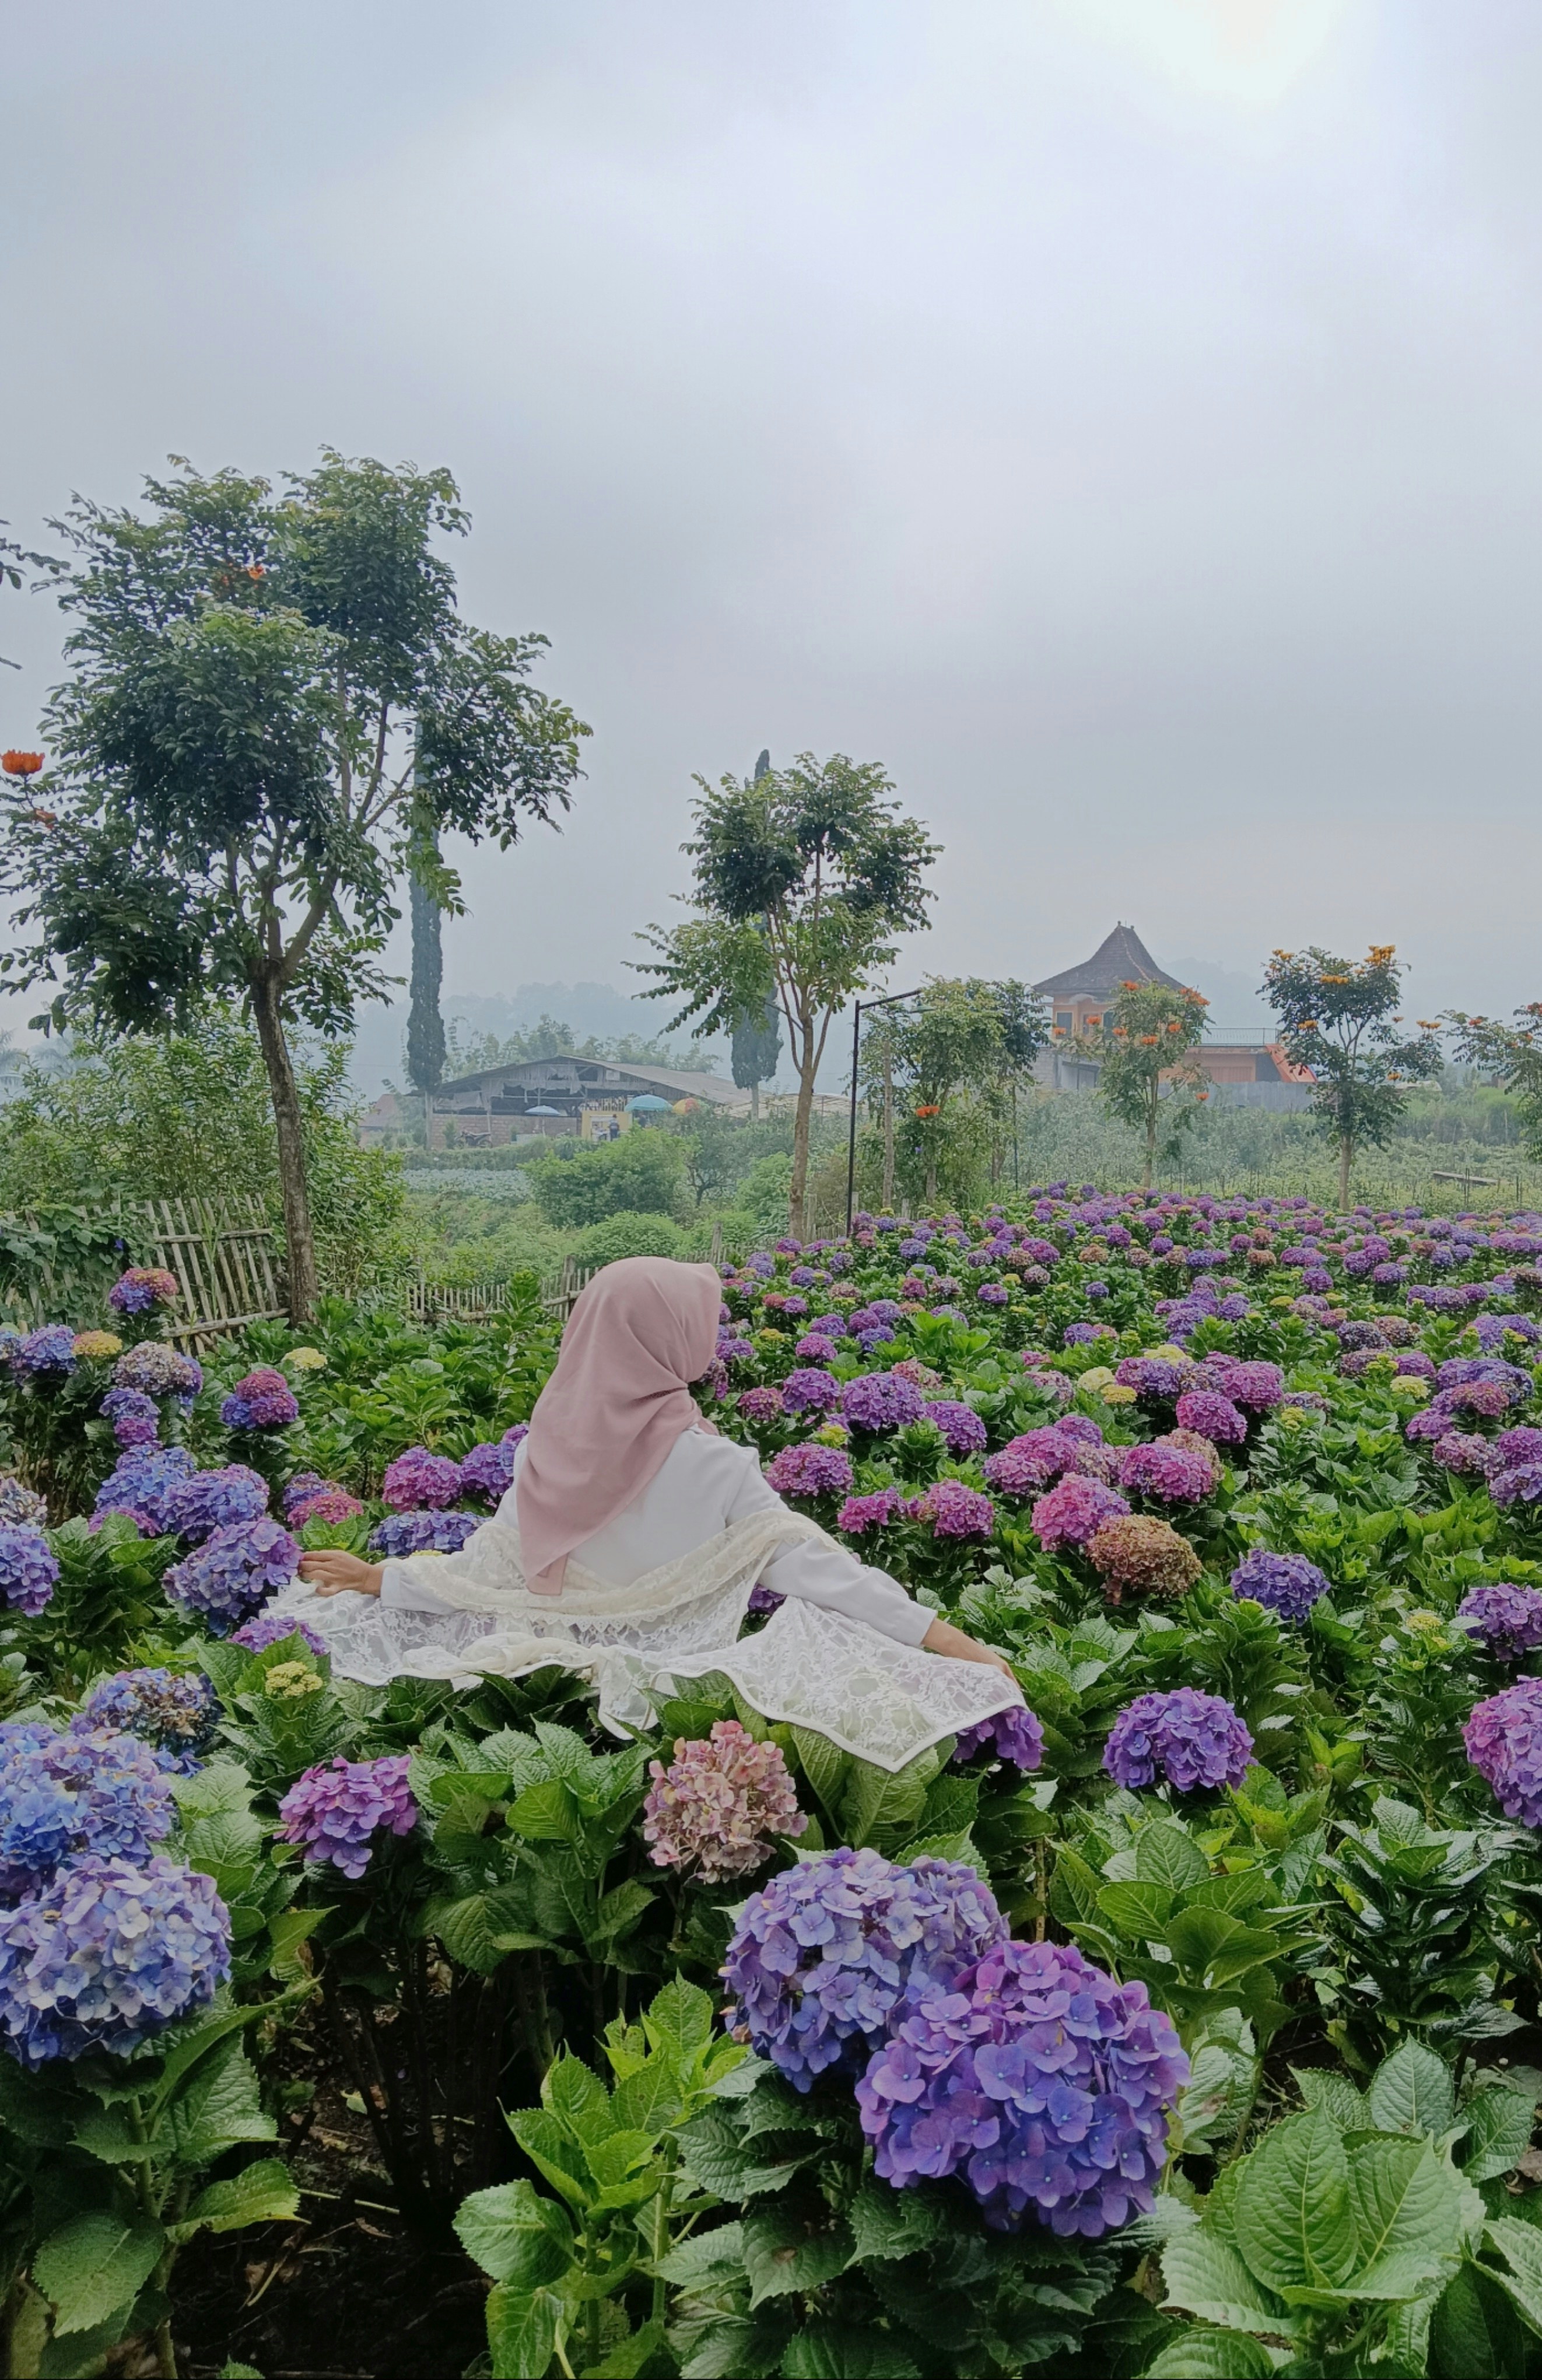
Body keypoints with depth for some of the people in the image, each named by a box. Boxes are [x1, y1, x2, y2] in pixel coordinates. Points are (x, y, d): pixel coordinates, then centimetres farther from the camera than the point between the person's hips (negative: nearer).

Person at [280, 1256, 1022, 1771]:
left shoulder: (546, 1453, -11)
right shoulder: (713, 1465, -20)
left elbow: (488, 1571, -4)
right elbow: (811, 1563, -21)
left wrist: (378, 1579, 12)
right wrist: (939, 1635, -19)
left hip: (567, 1670, 4)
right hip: (681, 1679, -3)